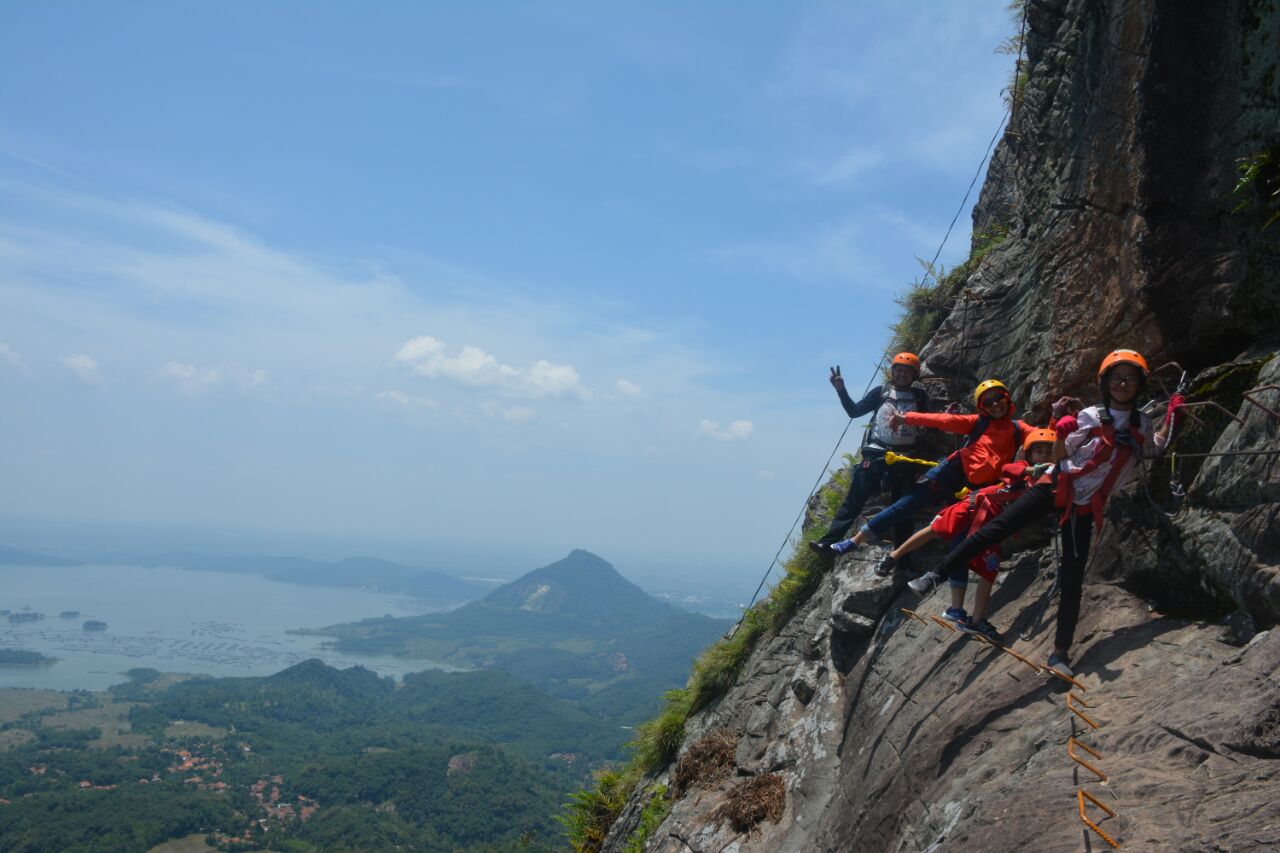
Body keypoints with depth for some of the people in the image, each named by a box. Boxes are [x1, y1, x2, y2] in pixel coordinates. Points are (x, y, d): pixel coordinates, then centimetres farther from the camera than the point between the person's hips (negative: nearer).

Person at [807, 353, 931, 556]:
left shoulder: (920, 396, 9)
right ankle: (829, 541, -10)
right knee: (854, 499, -7)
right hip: (875, 453, -1)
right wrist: (841, 390, -9)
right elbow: (854, 411, 3)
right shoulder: (881, 392, 7)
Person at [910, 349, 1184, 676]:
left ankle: (1060, 652, 4)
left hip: (1085, 505, 2)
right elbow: (1058, 457, -2)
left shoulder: (1141, 424, 7)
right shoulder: (1090, 416, -2)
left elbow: (1154, 449, 29)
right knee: (998, 527, -18)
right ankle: (938, 572, -14)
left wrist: (1171, 418, 16)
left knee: (1073, 577, -2)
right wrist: (1061, 427, -18)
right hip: (1056, 487, -2)